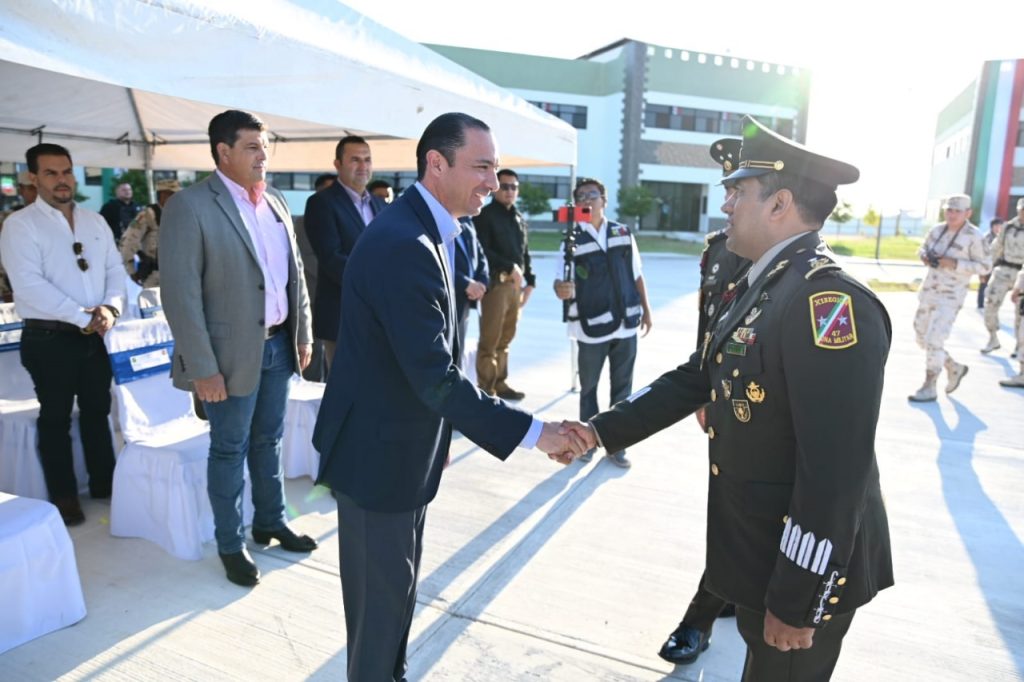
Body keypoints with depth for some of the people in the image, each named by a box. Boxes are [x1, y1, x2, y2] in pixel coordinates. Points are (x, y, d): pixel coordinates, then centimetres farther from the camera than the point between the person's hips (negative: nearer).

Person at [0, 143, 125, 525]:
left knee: (98, 410, 14)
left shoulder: (95, 222, 10)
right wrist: (83, 317, -19)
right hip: (48, 338, -5)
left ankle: (104, 483, 29)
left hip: (94, 336, 5)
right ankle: (63, 496, 20)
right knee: (56, 418, 7)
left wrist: (111, 307, -12)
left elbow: (115, 270, 7)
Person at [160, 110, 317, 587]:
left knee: (268, 441, 19)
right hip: (233, 352, -6)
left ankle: (270, 522, 36)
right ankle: (230, 545, 26)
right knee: (230, 450, 9)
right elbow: (180, 293, -16)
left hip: (278, 344, 6)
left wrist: (303, 334, 10)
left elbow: (295, 274, 13)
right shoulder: (190, 205, -12)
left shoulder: (275, 202, 8)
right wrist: (202, 367, -18)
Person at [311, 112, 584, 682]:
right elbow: (437, 379, -29)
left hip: (404, 447, 10)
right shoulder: (403, 245, -27)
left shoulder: (427, 232, 6)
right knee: (381, 597, 10)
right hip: (380, 454, -10)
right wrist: (533, 432, -24)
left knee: (399, 587, 24)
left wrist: (438, 435, 19)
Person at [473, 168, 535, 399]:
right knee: (489, 340, -4)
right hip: (495, 283, -7)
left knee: (505, 338, 12)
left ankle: (500, 383, 22)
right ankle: (486, 390, 4)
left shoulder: (519, 219, 18)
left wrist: (530, 281, 12)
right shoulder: (485, 215, -4)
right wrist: (510, 267, -15)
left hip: (515, 284, 7)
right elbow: (481, 251, -15)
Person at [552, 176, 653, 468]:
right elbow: (561, 281, -15)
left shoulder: (623, 233, 4)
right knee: (588, 387, 11)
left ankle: (616, 445, 25)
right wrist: (561, 289, -38)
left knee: (622, 389, 11)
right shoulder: (573, 239, -5)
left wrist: (645, 309, 11)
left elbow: (636, 275, 11)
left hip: (626, 325, 3)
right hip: (592, 328, -3)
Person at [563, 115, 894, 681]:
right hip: (757, 551, 8)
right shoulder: (760, 288, 6)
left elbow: (834, 473, -28)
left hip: (802, 571, -8)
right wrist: (602, 430, 5)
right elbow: (693, 379, 9)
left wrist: (796, 601, -22)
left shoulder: (829, 301, -26)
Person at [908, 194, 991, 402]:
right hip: (928, 291, 7)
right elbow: (923, 249, 18)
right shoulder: (938, 230, 4)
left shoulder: (974, 236, -13)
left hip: (950, 297, -7)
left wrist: (953, 263, -21)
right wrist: (925, 257, -6)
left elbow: (984, 266, -10)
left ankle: (929, 388, 3)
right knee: (922, 338, 14)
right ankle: (954, 368, 35)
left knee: (934, 340, -10)